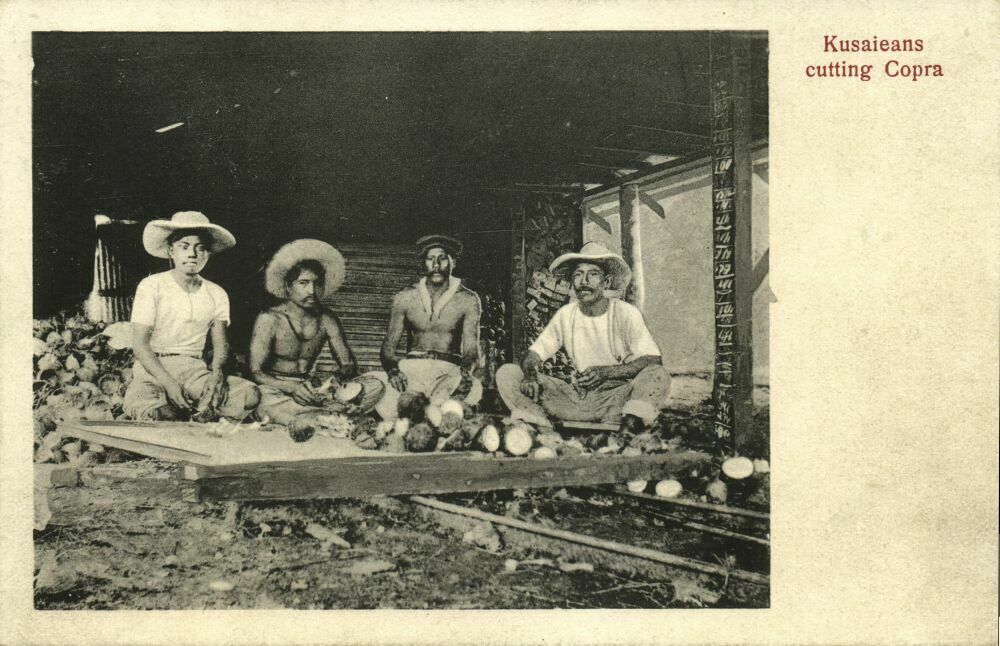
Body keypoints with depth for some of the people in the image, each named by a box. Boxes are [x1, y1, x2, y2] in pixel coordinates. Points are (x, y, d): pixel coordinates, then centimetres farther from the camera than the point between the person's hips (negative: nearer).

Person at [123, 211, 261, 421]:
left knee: (250, 395, -24)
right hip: (153, 370, -3)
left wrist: (217, 373, -16)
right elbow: (140, 344, -6)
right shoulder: (151, 286, -2)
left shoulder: (217, 294, 10)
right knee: (147, 411, -37)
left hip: (195, 371, 3)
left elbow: (221, 343, 9)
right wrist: (169, 383, -20)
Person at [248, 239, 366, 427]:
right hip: (273, 389, -3)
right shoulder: (269, 319, -8)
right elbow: (255, 372, -13)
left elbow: (349, 364, 6)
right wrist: (291, 388, -30)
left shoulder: (326, 320, 4)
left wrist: (337, 378, -20)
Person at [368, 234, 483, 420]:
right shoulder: (404, 299, 11)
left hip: (449, 369, 0)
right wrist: (392, 367, -16)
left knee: (472, 388, -37)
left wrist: (466, 370, -25)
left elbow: (471, 347, -1)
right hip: (412, 366, 0)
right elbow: (389, 345, 9)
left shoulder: (467, 300, 7)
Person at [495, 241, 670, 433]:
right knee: (506, 373, -11)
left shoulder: (626, 314, -5)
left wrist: (607, 372, -25)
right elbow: (534, 353, 6)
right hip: (577, 397, 3)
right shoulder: (565, 315, 5)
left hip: (616, 398, -3)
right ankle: (540, 424, -34)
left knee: (659, 376, -32)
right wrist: (530, 374, -19)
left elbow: (654, 360, -14)